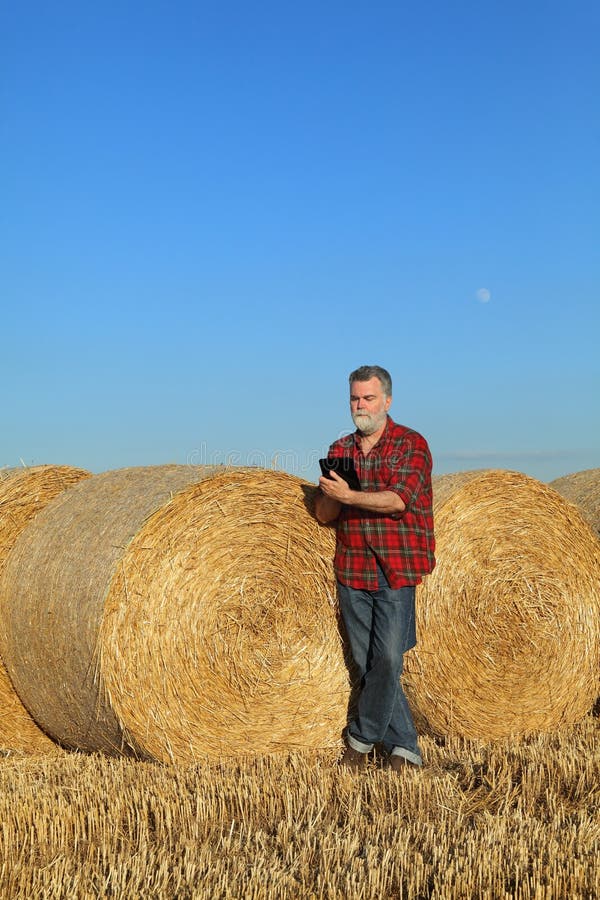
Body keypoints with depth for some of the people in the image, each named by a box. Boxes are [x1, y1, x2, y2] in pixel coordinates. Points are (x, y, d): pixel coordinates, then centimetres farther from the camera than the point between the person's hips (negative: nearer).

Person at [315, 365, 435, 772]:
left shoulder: (411, 444, -2)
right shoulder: (339, 451, 12)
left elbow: (398, 500, -17)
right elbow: (323, 514, 7)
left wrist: (349, 496, -24)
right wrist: (330, 496, -15)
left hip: (397, 570, -5)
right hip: (352, 571, 5)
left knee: (387, 658, -10)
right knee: (366, 663, 5)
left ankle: (361, 739, 10)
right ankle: (405, 747, 16)